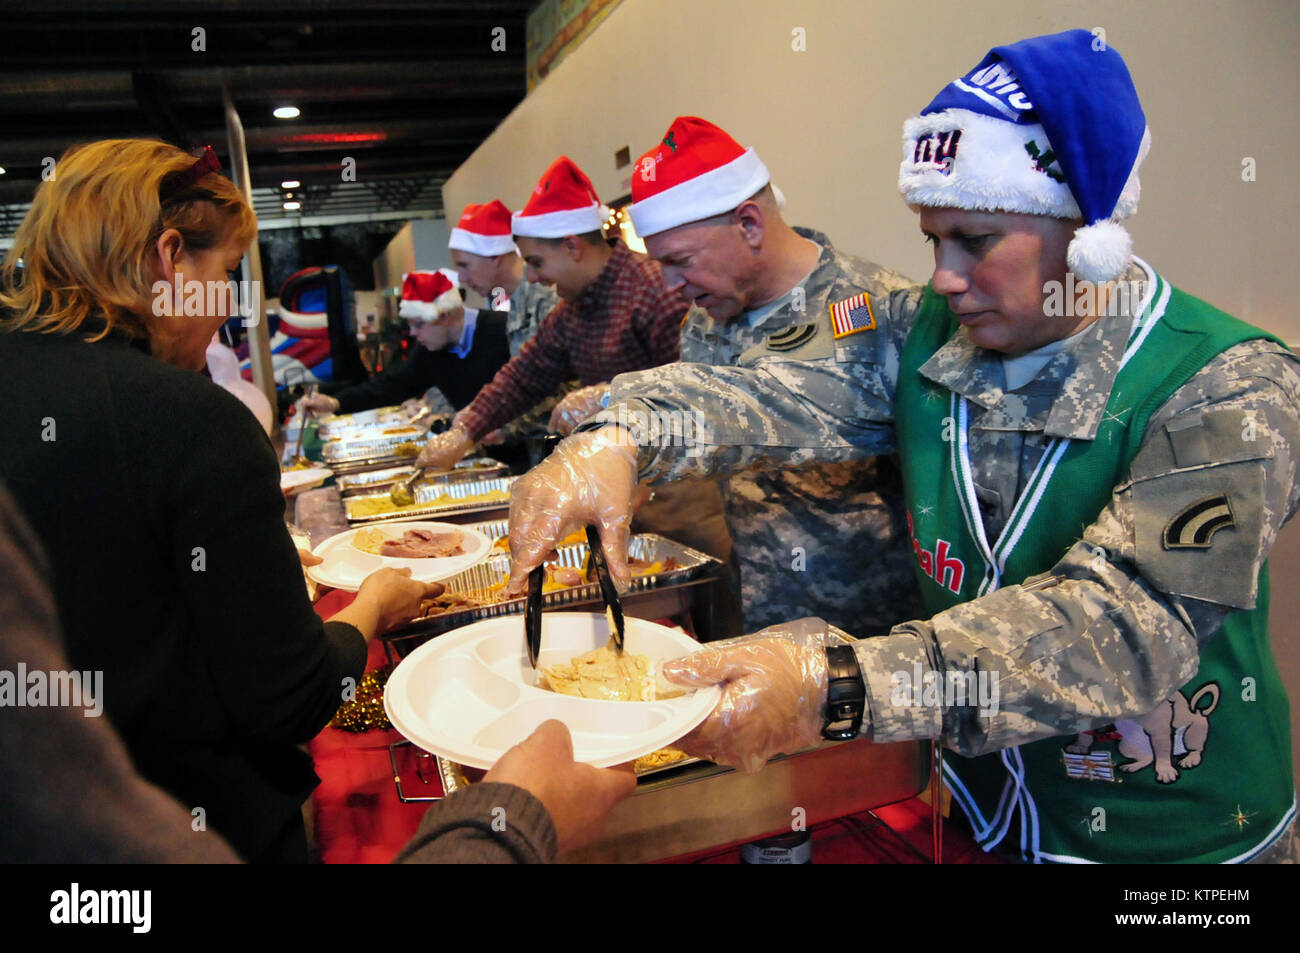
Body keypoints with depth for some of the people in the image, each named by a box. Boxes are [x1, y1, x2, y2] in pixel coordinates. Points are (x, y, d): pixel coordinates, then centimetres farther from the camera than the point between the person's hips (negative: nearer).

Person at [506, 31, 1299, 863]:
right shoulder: (926, 335, -8)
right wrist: (618, 438, -42)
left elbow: (1128, 626, -34)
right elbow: (777, 398, -21)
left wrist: (835, 692, -46)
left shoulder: (1230, 389, -22)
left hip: (1173, 833, -3)